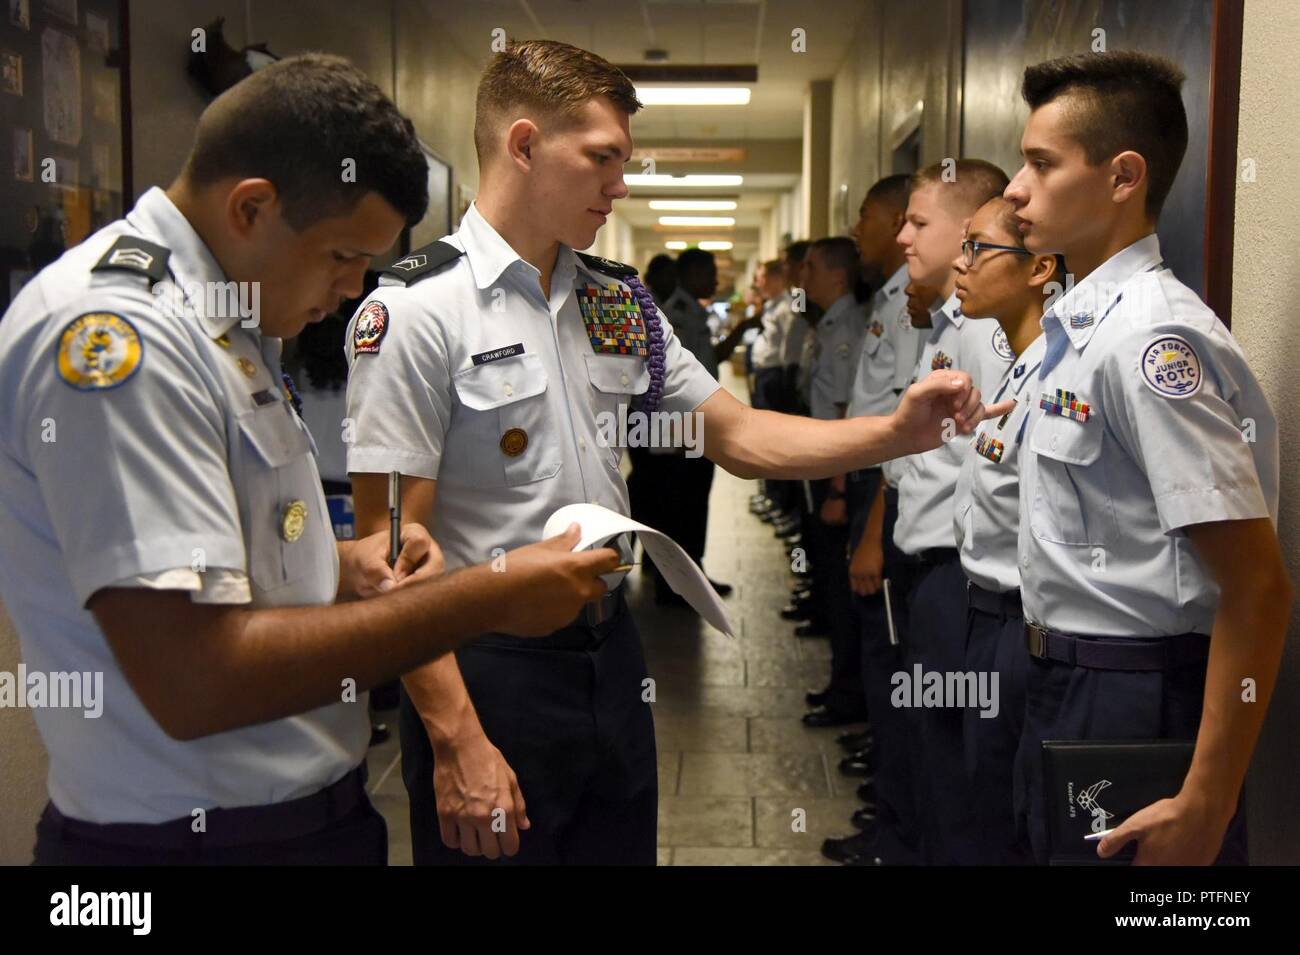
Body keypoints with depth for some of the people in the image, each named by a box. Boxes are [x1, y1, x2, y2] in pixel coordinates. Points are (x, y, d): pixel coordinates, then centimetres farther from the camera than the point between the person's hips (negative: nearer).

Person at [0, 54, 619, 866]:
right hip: (200, 834, -9)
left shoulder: (226, 320, 8)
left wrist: (341, 566, 1)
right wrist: (489, 597, -22)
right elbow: (194, 679, -28)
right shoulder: (116, 330, -22)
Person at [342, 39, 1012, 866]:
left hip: (611, 650, 7)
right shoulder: (417, 311, -13)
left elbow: (739, 436, 9)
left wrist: (897, 433, -5)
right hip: (486, 667, -6)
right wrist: (456, 741, -19)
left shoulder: (619, 302, 8)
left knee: (623, 845, 19)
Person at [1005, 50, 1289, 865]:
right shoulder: (1082, 322, 6)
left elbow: (1257, 590, -23)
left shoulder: (1153, 337, -21)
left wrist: (1205, 807, -23)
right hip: (1067, 684, 9)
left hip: (1136, 700, -9)